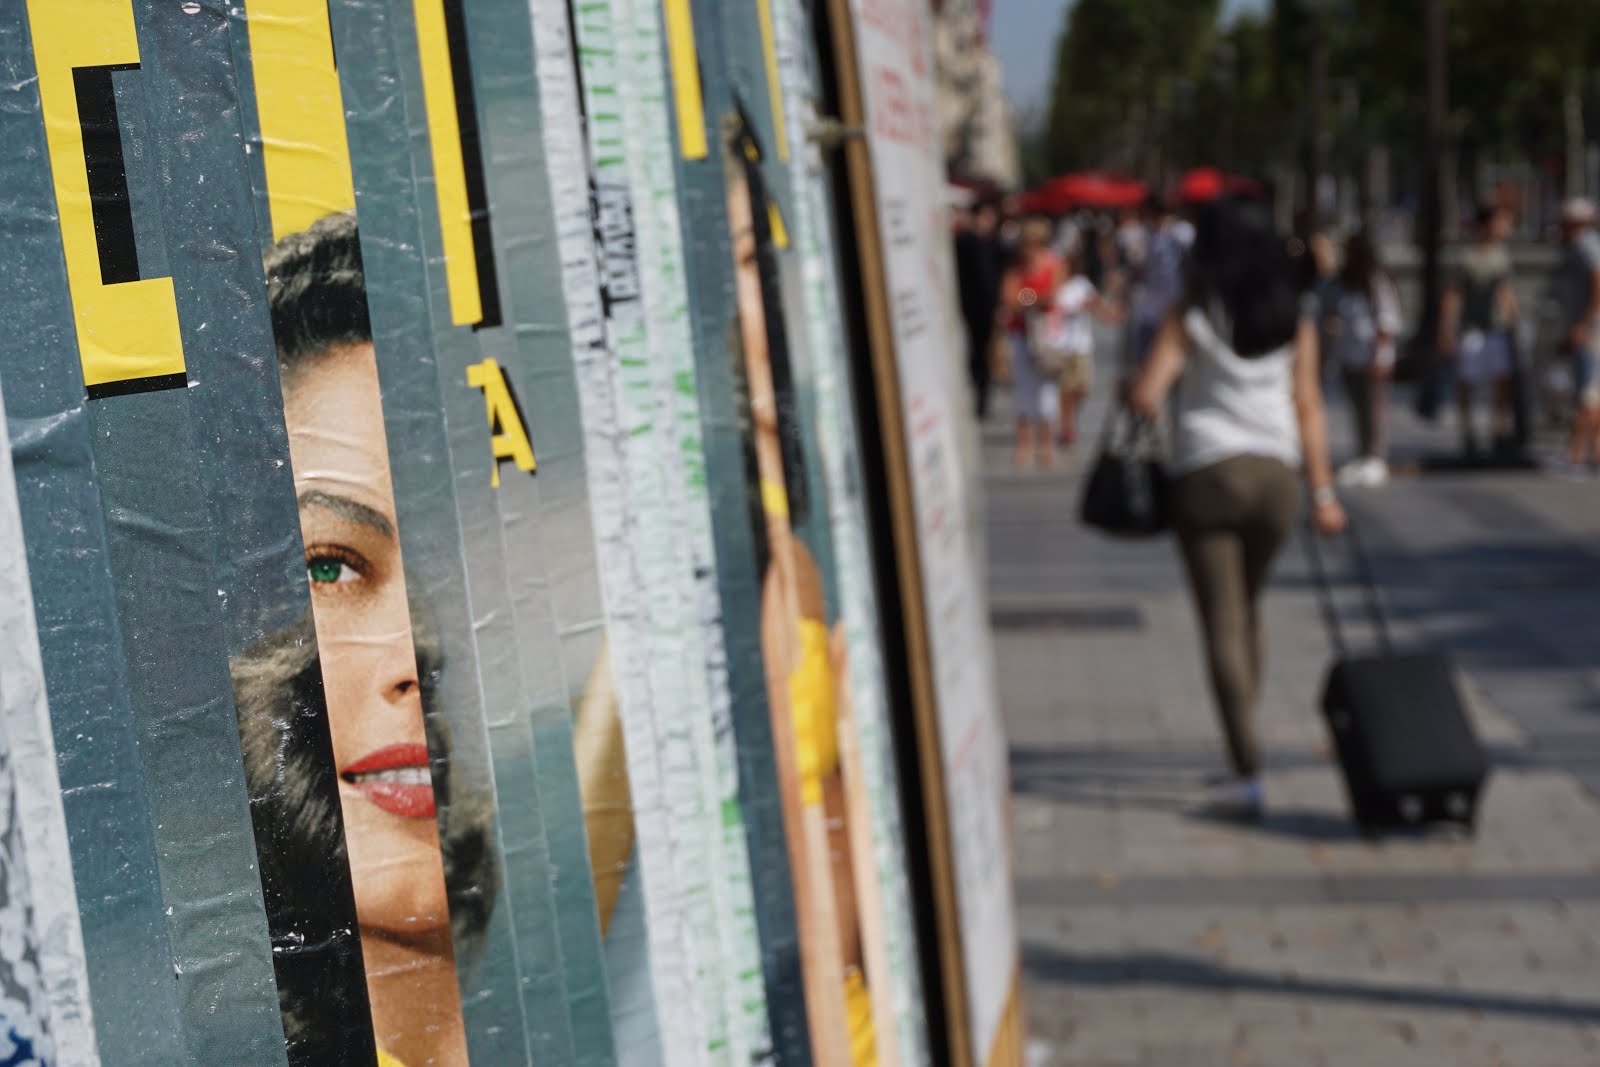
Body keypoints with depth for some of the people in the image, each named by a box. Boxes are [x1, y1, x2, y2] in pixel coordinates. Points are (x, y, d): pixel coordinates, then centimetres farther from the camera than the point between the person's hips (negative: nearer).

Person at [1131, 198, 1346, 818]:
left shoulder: (1191, 318, -4)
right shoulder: (1295, 322, 5)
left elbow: (1146, 398, -11)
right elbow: (1308, 407, 1)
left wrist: (1142, 404, 12)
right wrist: (1322, 492, 2)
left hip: (1206, 474, -4)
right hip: (1275, 474, 4)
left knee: (1223, 626, -3)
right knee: (1247, 610, 22)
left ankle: (1247, 773, -10)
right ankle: (1242, 742, 27)